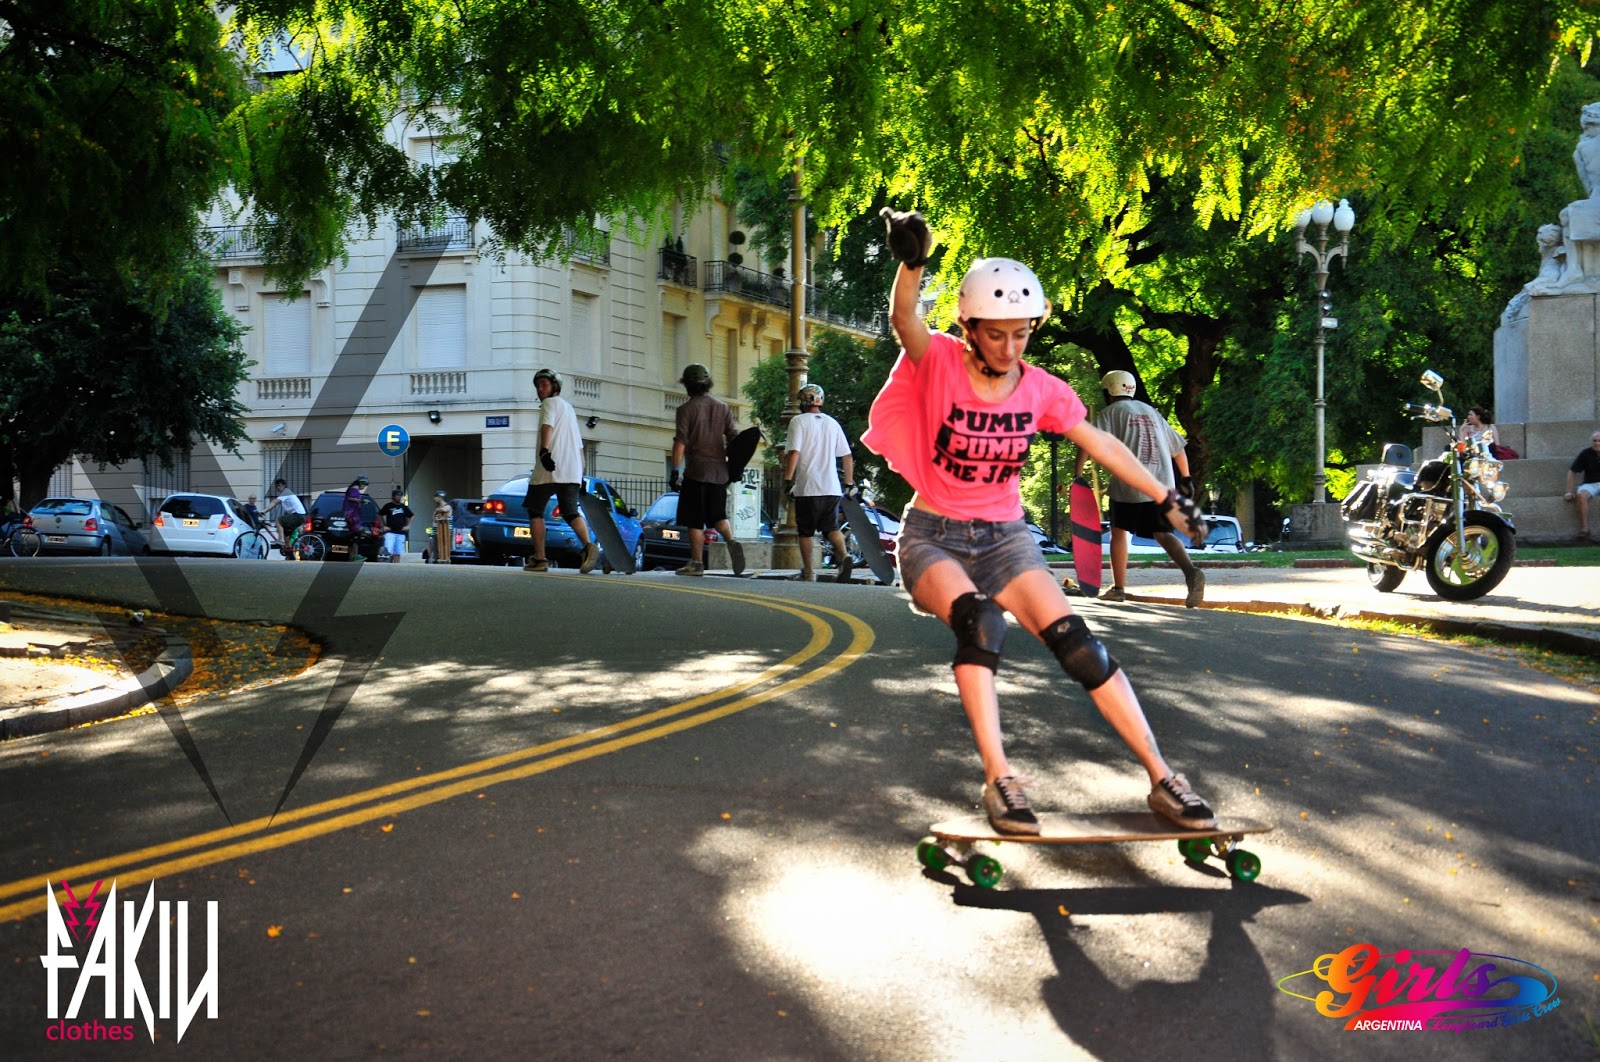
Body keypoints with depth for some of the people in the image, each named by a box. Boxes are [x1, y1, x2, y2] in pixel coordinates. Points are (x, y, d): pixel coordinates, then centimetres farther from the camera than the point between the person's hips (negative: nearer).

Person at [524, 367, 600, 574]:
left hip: (549, 469, -7)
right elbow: (579, 444, 29)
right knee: (571, 512, 0)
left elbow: (547, 426, -18)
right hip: (572, 471, 7)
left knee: (535, 511, 6)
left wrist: (544, 450, -34)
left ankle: (539, 559, 1)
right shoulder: (569, 408, 29)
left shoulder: (550, 403, 4)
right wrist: (581, 474, 29)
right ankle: (589, 545, -27)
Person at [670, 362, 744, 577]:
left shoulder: (687, 408, -5)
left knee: (694, 521, 2)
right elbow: (734, 439, 8)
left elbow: (680, 442, -11)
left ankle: (696, 563, 2)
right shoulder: (723, 407, 10)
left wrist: (675, 471, -8)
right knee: (717, 515, 13)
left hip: (696, 471, -5)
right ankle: (731, 542, -13)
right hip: (719, 471, 5)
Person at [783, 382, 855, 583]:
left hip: (807, 488, -4)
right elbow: (847, 457, 13)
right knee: (831, 526, 9)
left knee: (805, 531, 5)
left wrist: (788, 480, -10)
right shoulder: (832, 423, 13)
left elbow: (794, 453, -13)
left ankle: (808, 572, 6)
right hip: (832, 488, 4)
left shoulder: (798, 421, -2)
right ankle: (844, 555, -16)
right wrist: (849, 483, 19)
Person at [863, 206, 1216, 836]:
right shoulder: (938, 363, -13)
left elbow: (1100, 443, 11)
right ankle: (998, 779, -29)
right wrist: (910, 264, -56)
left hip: (1004, 539, 3)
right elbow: (904, 322, -35)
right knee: (979, 619, -34)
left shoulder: (1041, 389, -2)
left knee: (1074, 640, -17)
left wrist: (1166, 496, 14)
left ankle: (1162, 778, -10)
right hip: (933, 538, -3)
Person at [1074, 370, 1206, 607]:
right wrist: (1185, 478, 31)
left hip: (1129, 483, -4)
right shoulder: (1151, 412, 23)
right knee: (1162, 534, 3)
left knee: (1119, 531, 12)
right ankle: (1191, 572, -23)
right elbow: (1178, 447, 25)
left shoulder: (1110, 412, 6)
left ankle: (1119, 588, 12)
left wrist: (1077, 473, -10)